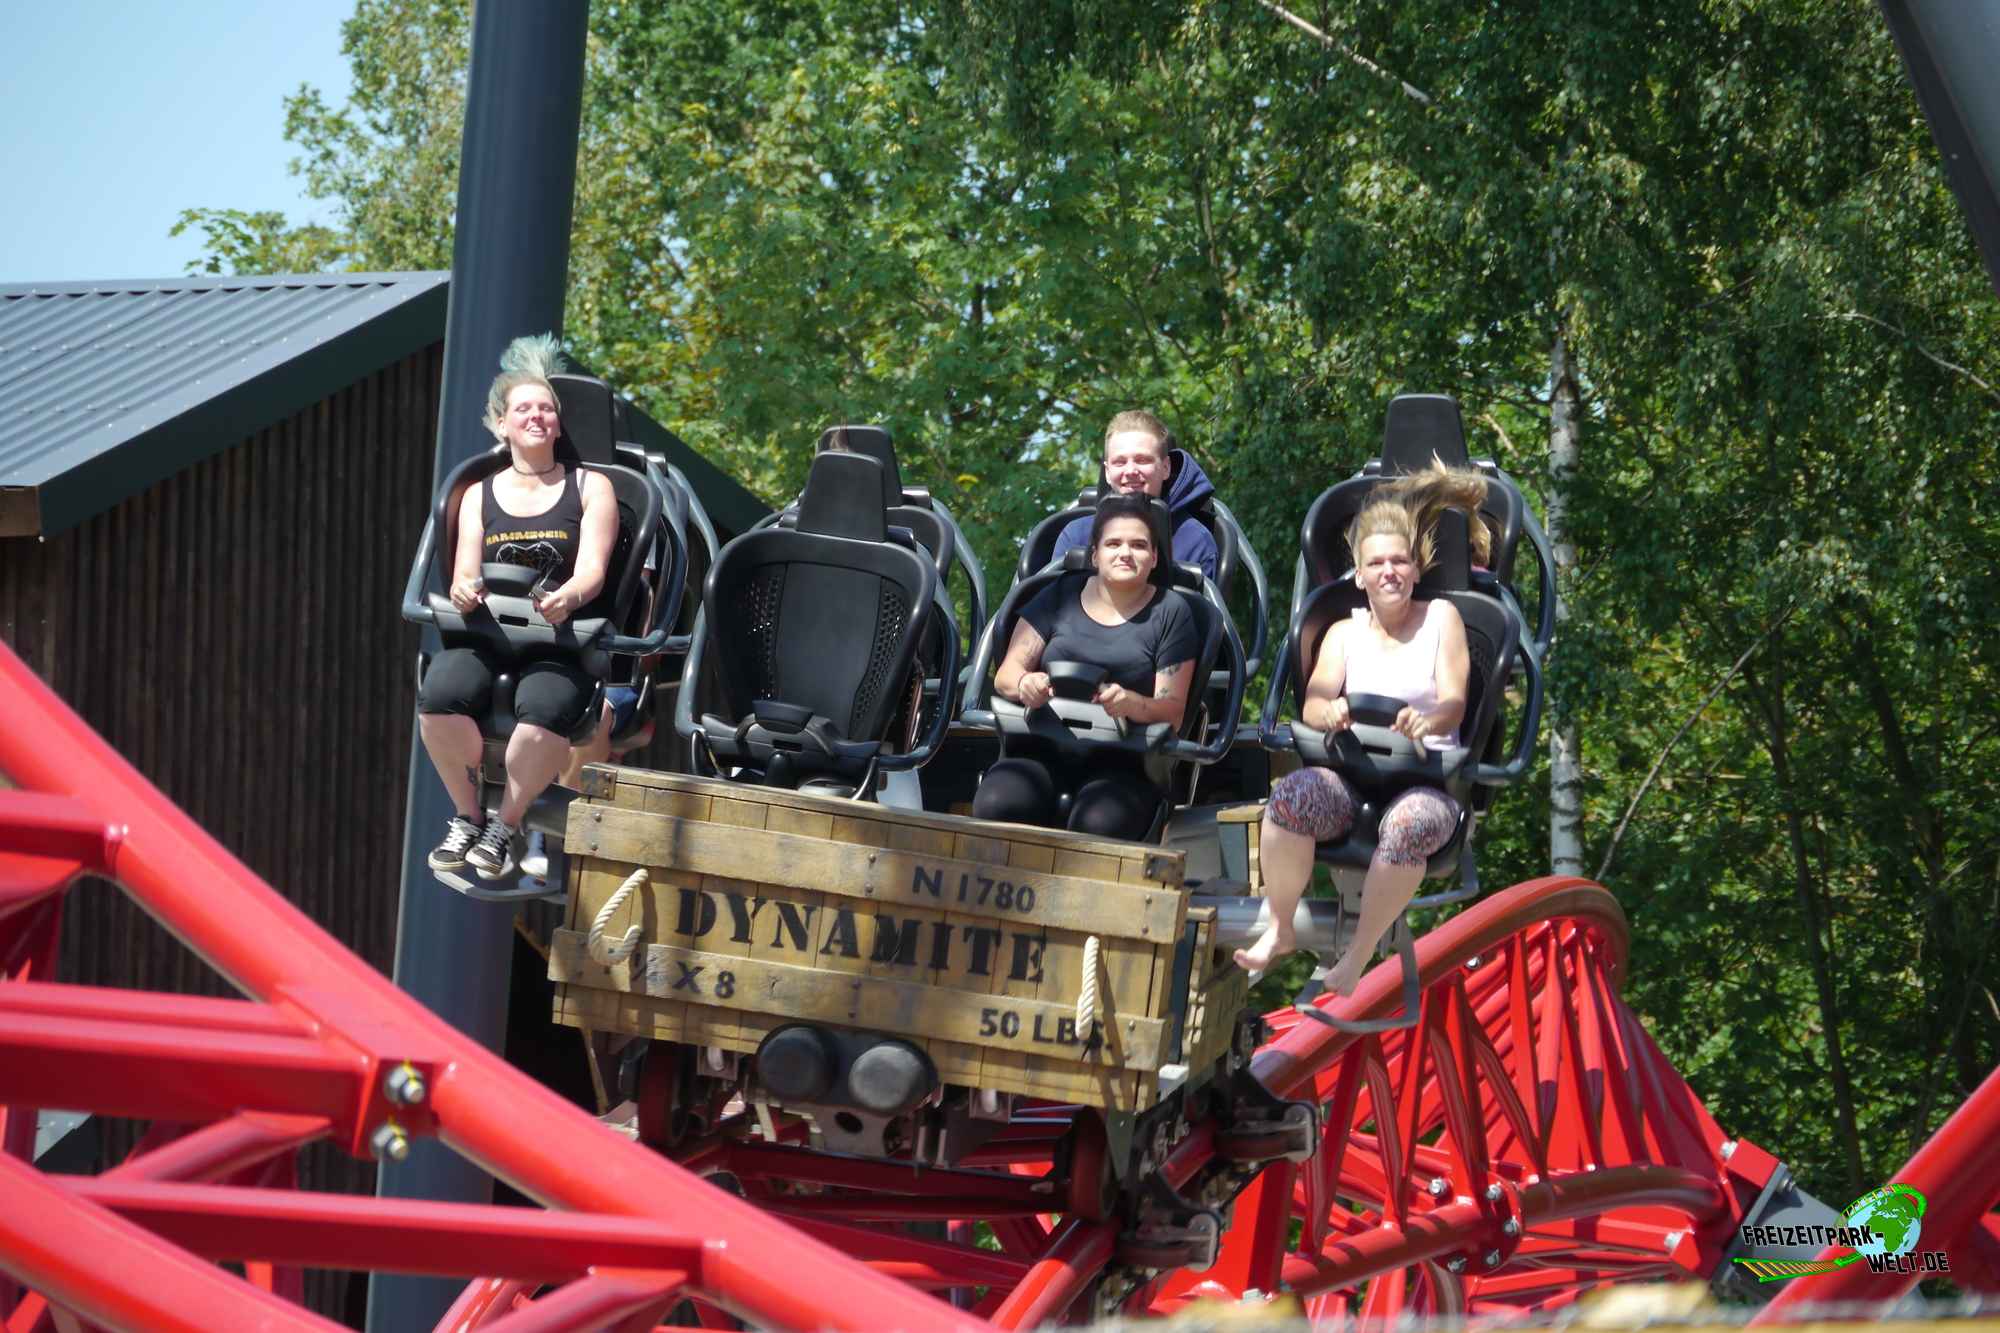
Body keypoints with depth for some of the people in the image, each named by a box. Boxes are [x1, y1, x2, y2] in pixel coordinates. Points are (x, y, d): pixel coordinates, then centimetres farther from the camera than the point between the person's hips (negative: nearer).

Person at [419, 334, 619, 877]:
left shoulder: (590, 488, 14)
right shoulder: (480, 496, 21)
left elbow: (592, 570, 0)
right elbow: (464, 573, 10)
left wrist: (567, 597, -25)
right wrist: (464, 592, -17)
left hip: (560, 640, -2)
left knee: (545, 707, -38)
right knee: (441, 695, -33)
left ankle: (504, 827, -18)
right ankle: (467, 817, -13)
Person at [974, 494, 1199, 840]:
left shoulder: (1170, 612, 9)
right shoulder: (1060, 595, 15)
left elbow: (1172, 708, 3)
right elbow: (1007, 672, 10)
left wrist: (1132, 704, -21)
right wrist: (1024, 684, -17)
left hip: (1120, 763, -2)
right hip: (1042, 752, 2)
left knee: (1099, 823, -37)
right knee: (998, 804, -33)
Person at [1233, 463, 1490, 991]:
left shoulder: (1441, 617, 11)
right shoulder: (1344, 633, 16)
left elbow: (1454, 703, -2)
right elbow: (1313, 704, 0)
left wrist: (1427, 720, -28)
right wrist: (1329, 712, -27)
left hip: (1424, 779, -2)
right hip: (1350, 774, 2)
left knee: (1410, 823, -39)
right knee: (1293, 794, -33)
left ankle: (1358, 956, -25)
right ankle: (1279, 930, -16)